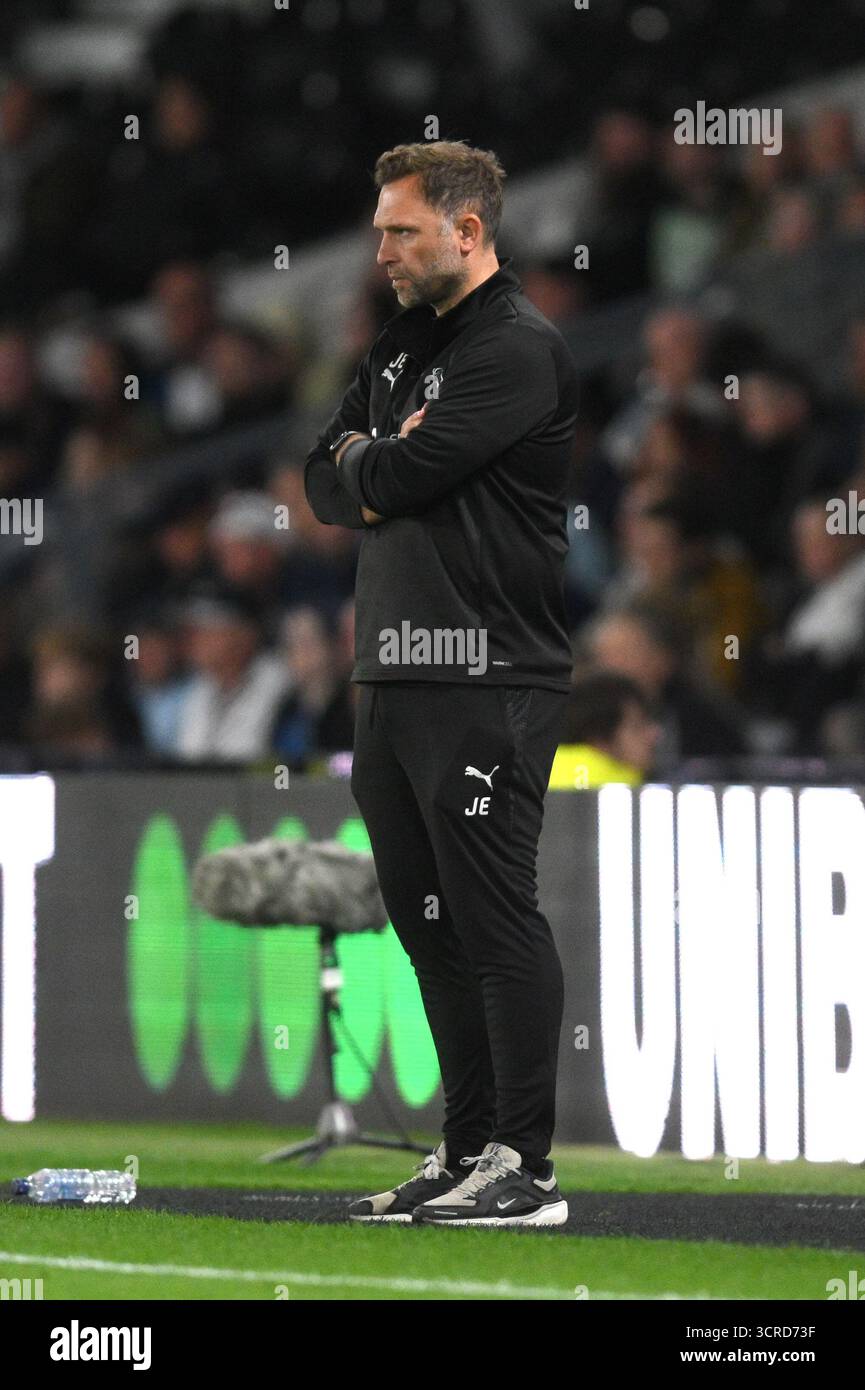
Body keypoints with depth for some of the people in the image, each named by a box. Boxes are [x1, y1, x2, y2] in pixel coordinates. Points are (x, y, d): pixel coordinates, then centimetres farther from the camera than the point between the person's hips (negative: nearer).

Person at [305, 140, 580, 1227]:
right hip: (392, 679, 9)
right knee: (429, 924, 11)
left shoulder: (518, 350, -10)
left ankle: (525, 1169, -9)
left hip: (486, 683, -9)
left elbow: (392, 478, -17)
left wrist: (366, 461, 5)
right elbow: (326, 485, 16)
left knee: (494, 921, -9)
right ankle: (466, 1155, 16)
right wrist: (381, 467, -3)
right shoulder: (400, 348, 20)